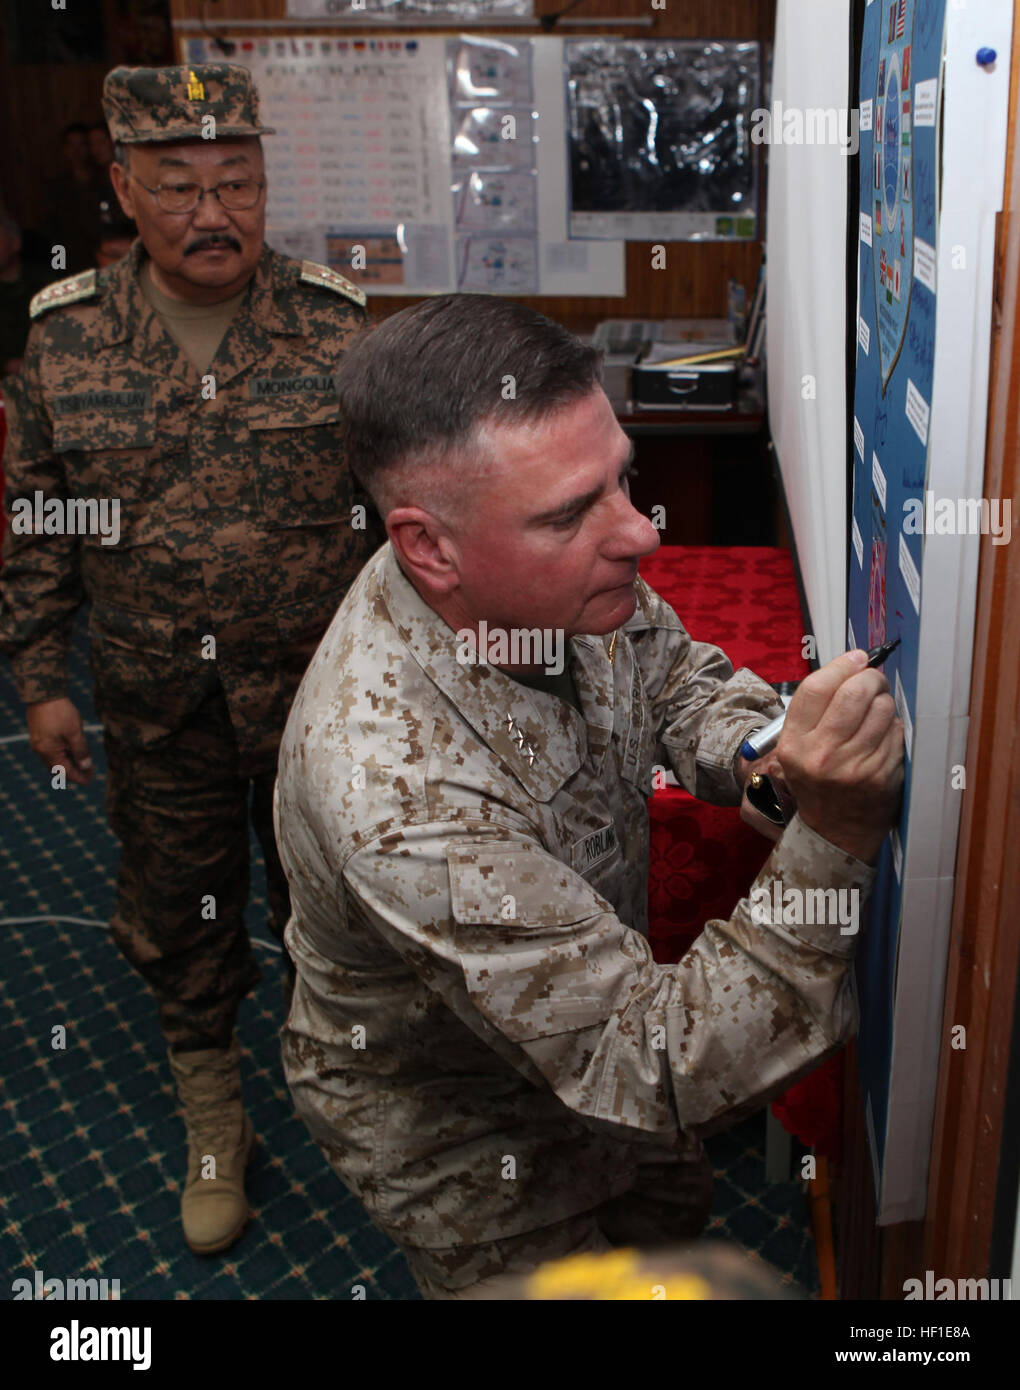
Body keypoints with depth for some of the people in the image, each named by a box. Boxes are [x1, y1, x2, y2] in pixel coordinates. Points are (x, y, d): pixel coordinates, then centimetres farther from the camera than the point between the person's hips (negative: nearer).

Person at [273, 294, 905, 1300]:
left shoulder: (556, 576, -22)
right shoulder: (395, 788, -44)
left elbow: (679, 677, 0)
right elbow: (664, 1076, -38)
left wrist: (766, 750, -22)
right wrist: (832, 838, -48)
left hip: (588, 1028, 7)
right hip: (456, 1130, -7)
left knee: (677, 1211, 31)